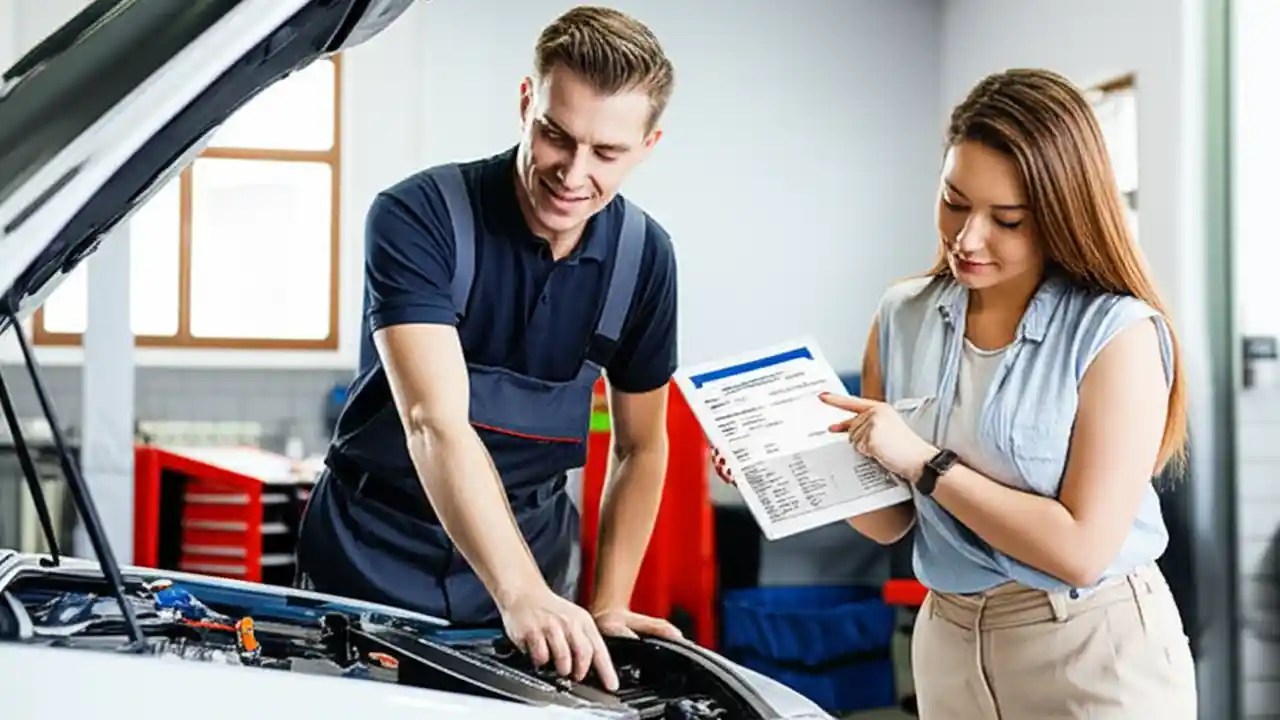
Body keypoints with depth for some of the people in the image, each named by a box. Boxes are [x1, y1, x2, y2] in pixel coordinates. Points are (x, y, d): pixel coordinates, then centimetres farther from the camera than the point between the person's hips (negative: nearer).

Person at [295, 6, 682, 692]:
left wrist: (608, 607, -4)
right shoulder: (418, 218, -21)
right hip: (373, 569, -3)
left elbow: (641, 445, 4)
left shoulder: (643, 255, -5)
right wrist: (519, 595, -42)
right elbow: (436, 424, -31)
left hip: (532, 565, 3)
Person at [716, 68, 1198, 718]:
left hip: (1094, 655, -5)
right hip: (947, 641, 5)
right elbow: (893, 522, 5)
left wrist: (925, 462, -20)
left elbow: (1080, 550, -21)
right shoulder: (904, 318, -1)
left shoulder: (1118, 333, -16)